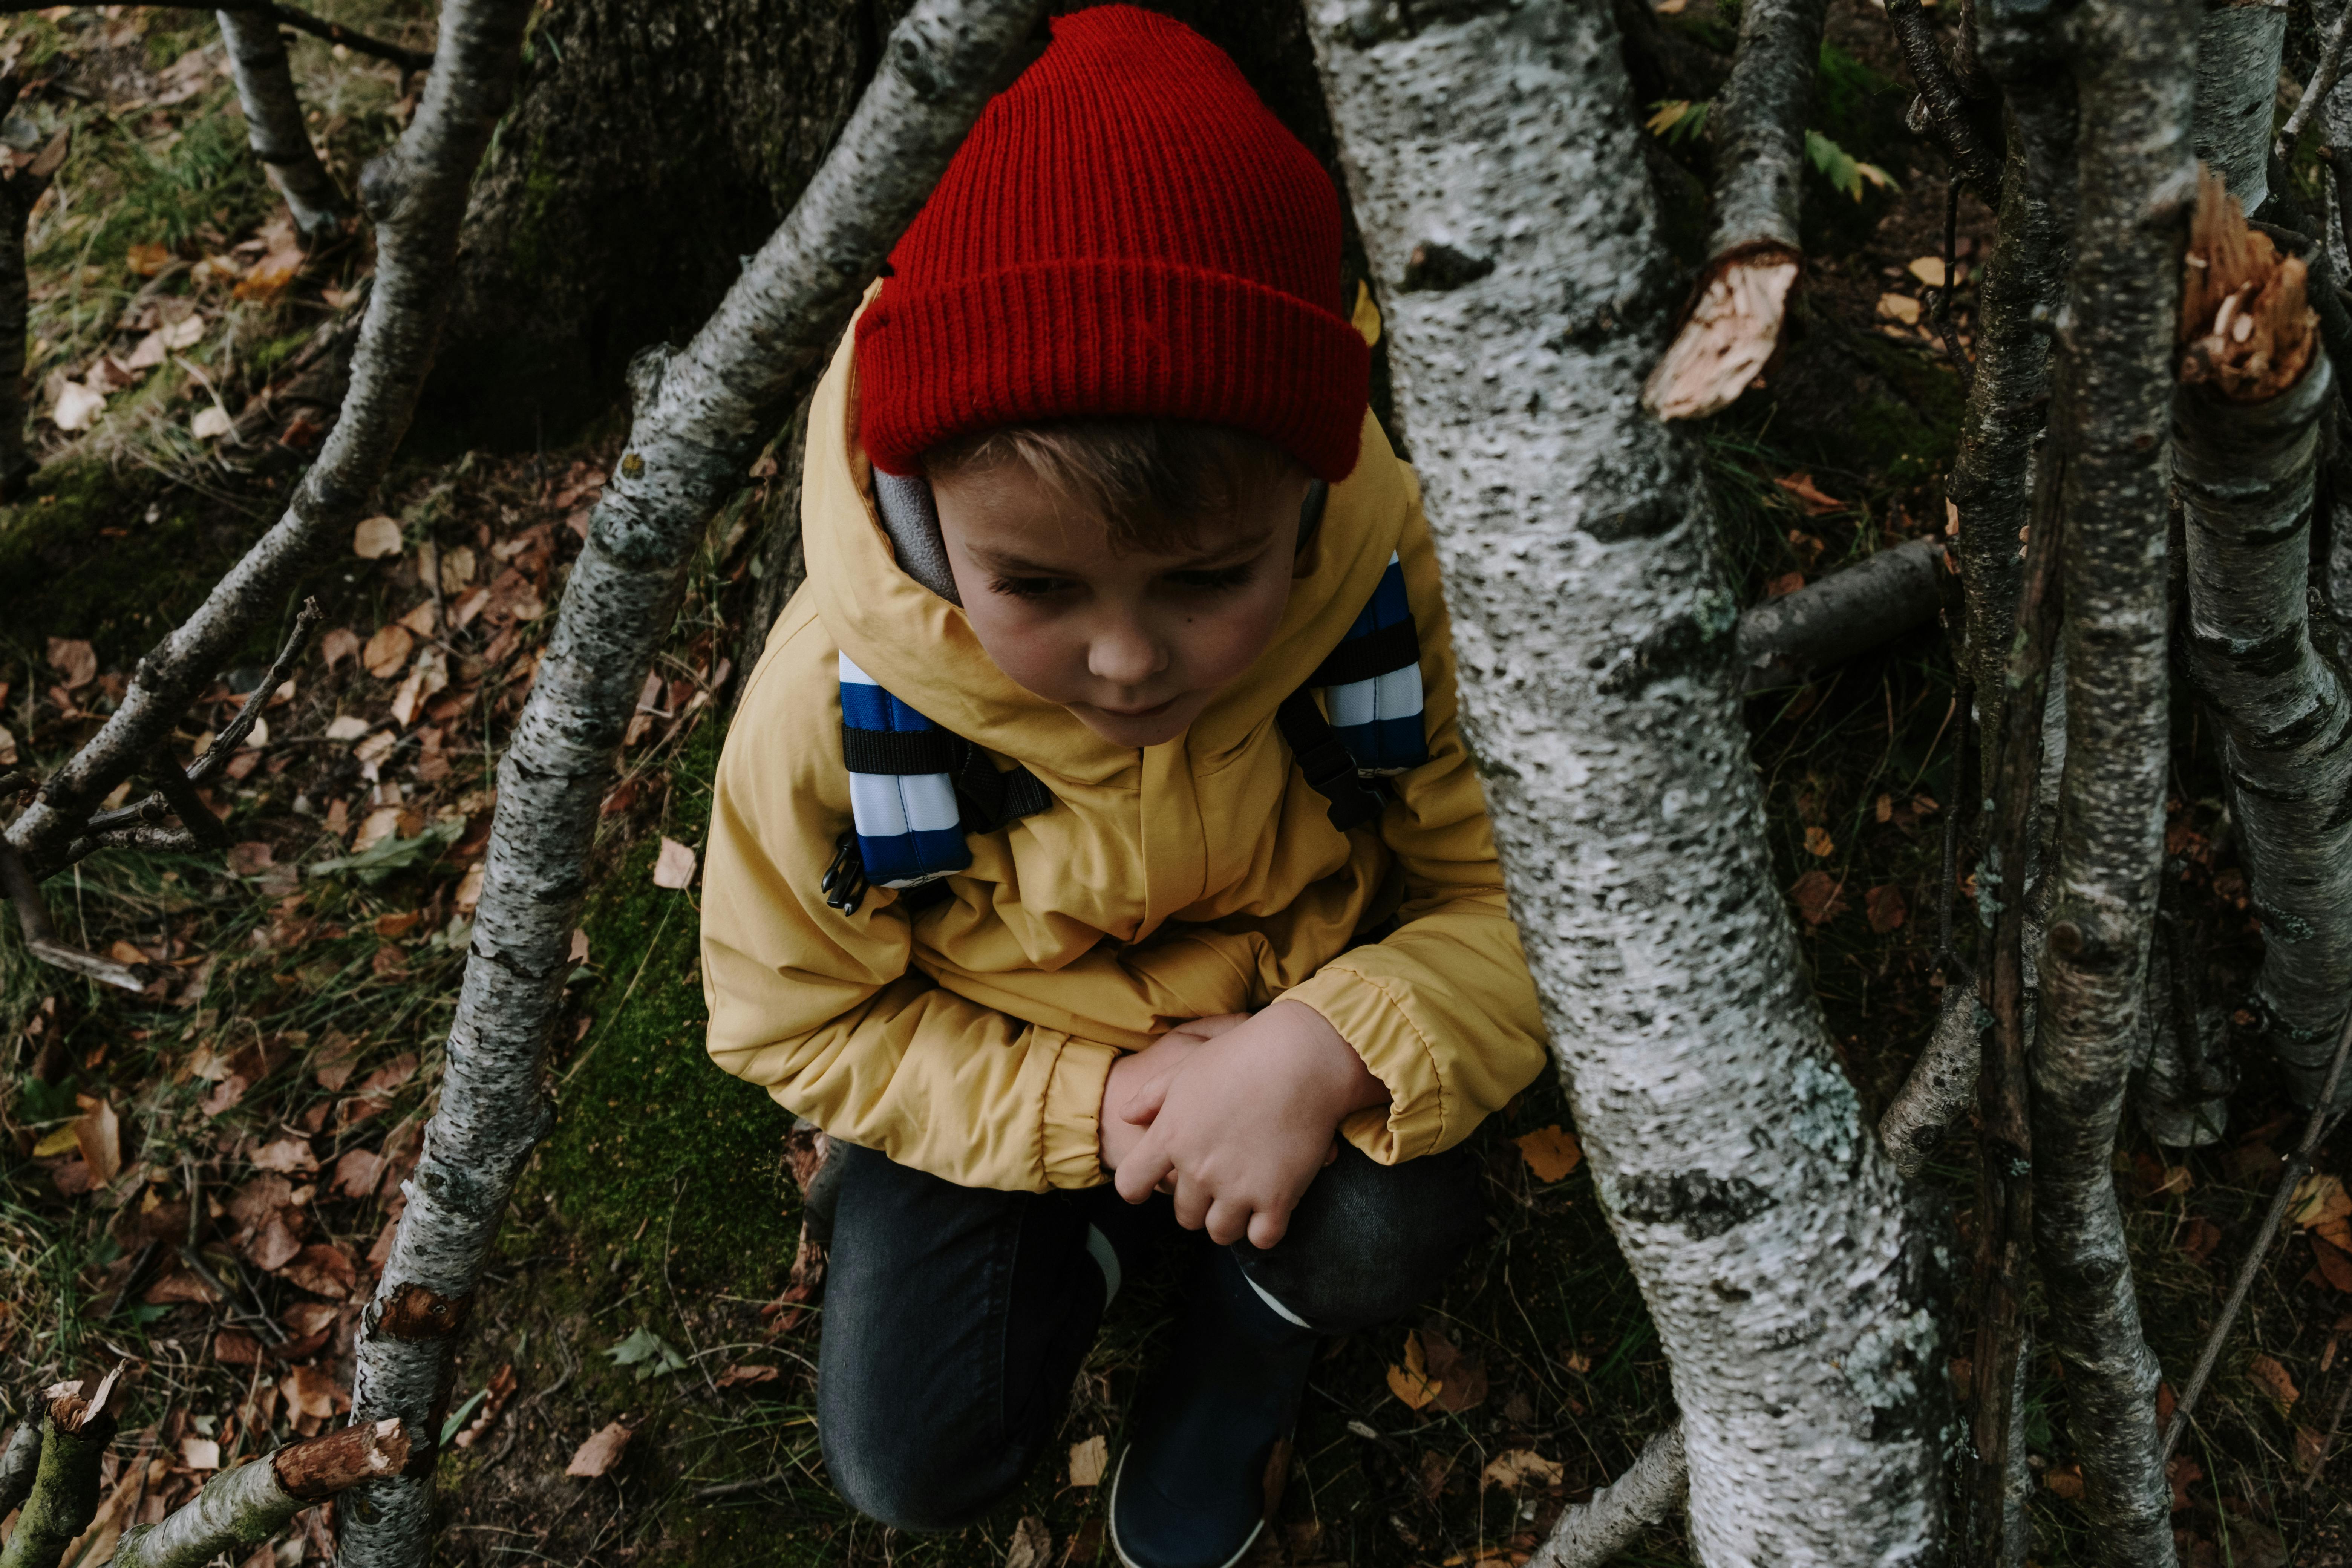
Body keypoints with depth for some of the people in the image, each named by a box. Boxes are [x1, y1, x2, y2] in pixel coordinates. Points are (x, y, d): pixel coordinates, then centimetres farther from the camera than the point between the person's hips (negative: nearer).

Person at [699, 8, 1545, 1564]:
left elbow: (1524, 896, -18)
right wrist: (1086, 1108, -25)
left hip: (1293, 1043, 0)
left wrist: (1328, 1049, -38)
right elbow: (795, 1021, -13)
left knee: (1395, 1226, -29)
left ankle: (1248, 1329, 9)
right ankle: (1118, 1236, 25)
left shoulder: (1402, 594, -29)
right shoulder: (833, 705, -28)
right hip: (999, 1084, 1)